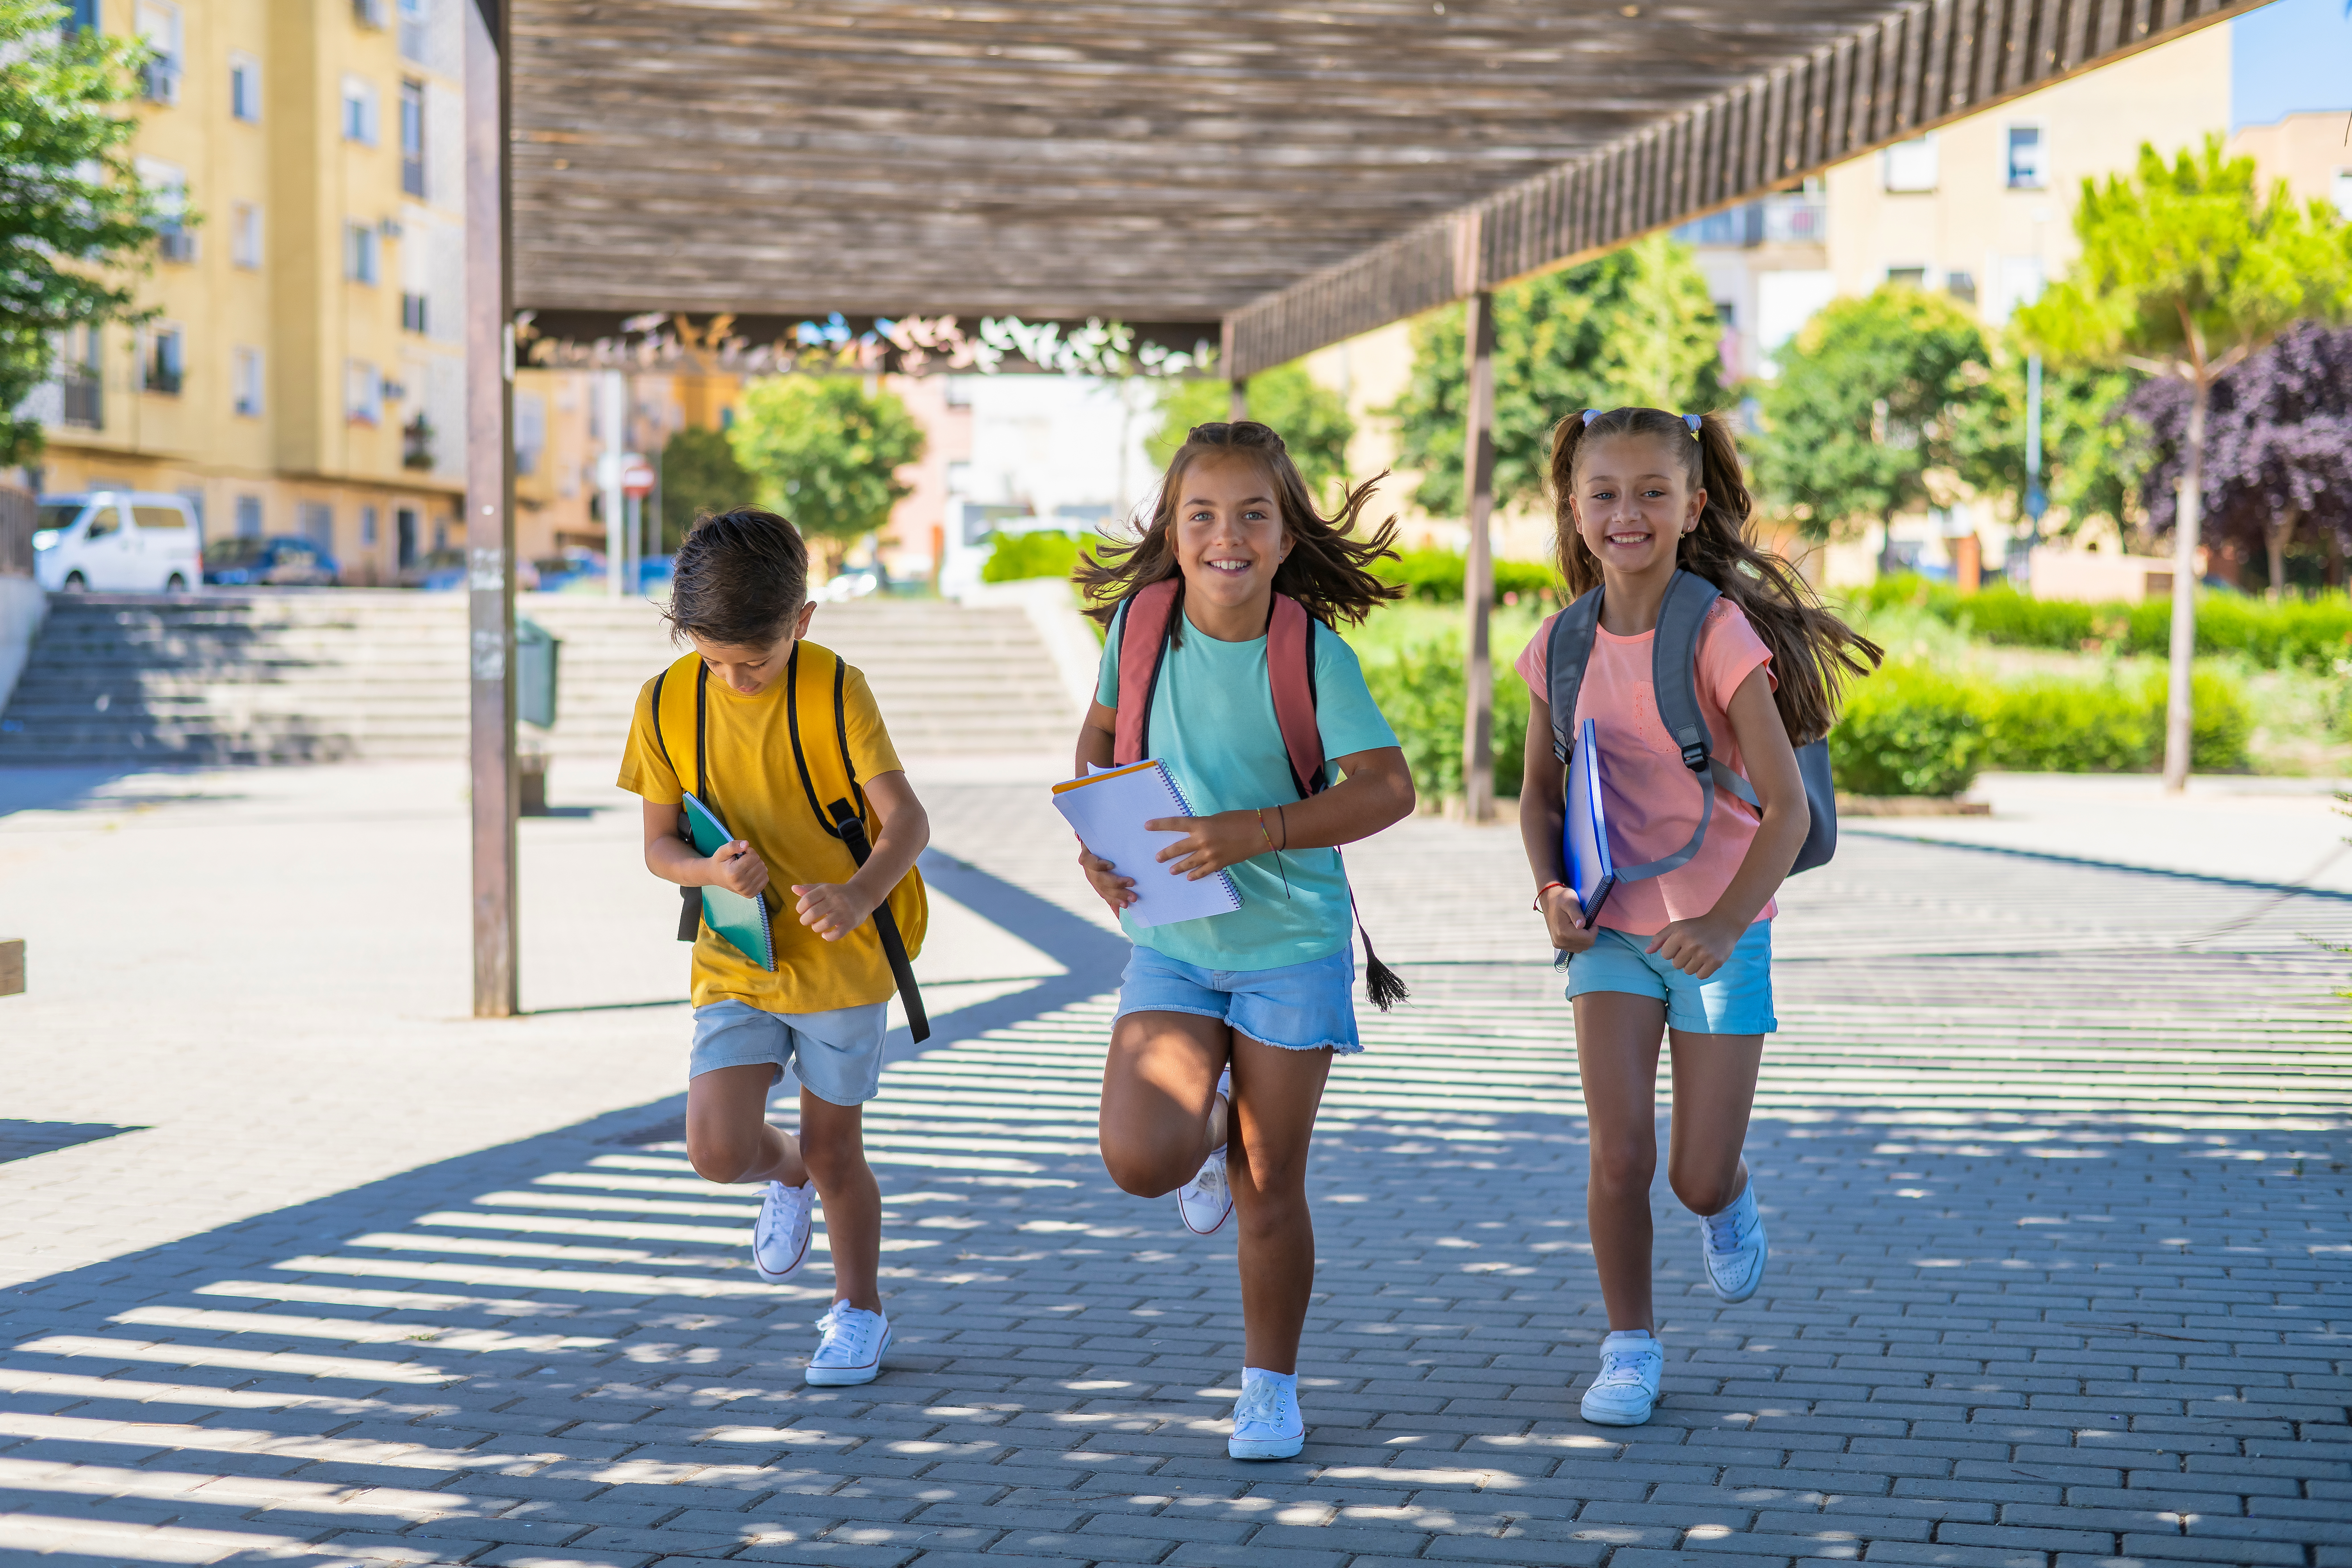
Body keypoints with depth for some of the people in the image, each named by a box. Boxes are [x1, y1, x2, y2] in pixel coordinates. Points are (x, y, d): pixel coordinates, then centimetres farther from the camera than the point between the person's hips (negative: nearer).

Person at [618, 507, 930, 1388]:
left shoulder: (835, 693, -14)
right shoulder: (668, 704, -5)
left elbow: (907, 821, -19)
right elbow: (659, 846, 2)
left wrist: (859, 895, -39)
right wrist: (711, 871, -22)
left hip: (841, 958, -2)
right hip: (733, 962, 2)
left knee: (833, 1150, 8)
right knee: (719, 1148, -13)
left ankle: (858, 1308, 34)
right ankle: (785, 1176, 25)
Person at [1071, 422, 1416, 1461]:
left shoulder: (1313, 652, -15)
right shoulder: (1141, 620, -5)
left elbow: (1387, 787, -18)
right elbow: (1101, 734, 12)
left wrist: (1256, 832, -29)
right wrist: (1095, 841, -4)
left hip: (1290, 944, -2)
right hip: (1169, 944, 2)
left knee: (1269, 1190, 4)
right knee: (1140, 1162, -16)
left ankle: (1270, 1385, 26)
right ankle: (1210, 1128, 21)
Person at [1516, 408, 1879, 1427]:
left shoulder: (1721, 635, -17)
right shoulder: (1561, 646, -3)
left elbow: (1788, 809, -18)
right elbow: (1540, 790, 10)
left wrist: (1723, 925, -30)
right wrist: (1551, 891, -8)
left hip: (1717, 933, -3)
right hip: (1610, 927, 3)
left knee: (1699, 1180, 2)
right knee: (1619, 1150, -8)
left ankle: (1729, 1206, 40)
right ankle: (1631, 1346, 10)